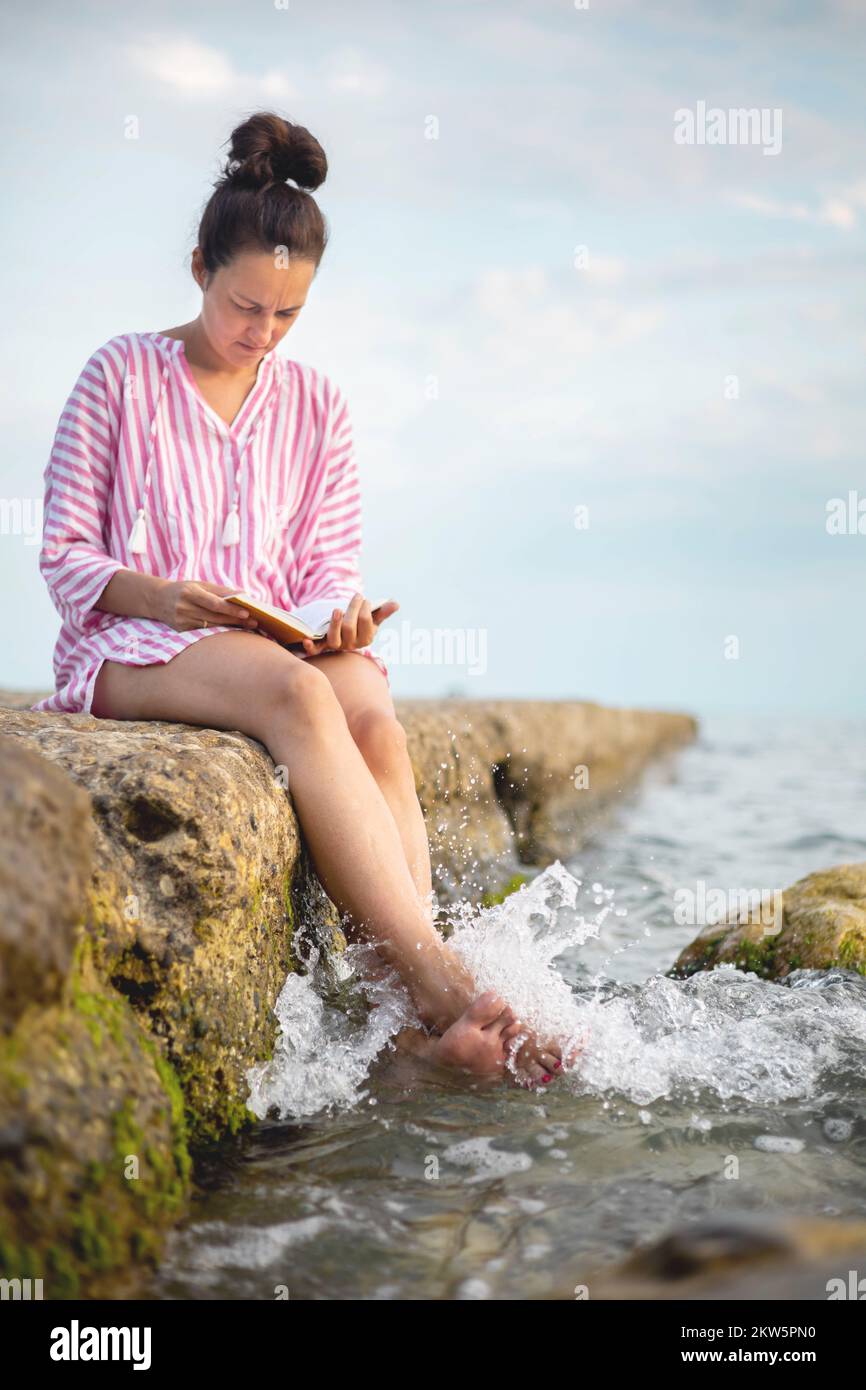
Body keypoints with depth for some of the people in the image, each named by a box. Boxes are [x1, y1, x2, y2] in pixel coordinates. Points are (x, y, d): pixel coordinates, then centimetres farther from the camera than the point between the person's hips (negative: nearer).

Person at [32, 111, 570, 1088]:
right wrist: (159, 595, -18)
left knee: (375, 717, -32)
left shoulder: (316, 404, 16)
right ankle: (442, 982, -44)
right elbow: (64, 554, 2)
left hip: (285, 641, 4)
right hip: (131, 644, -3)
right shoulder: (122, 374, 5)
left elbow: (330, 564, 14)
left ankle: (423, 1017, -42)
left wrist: (340, 614, -10)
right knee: (294, 694, -37)